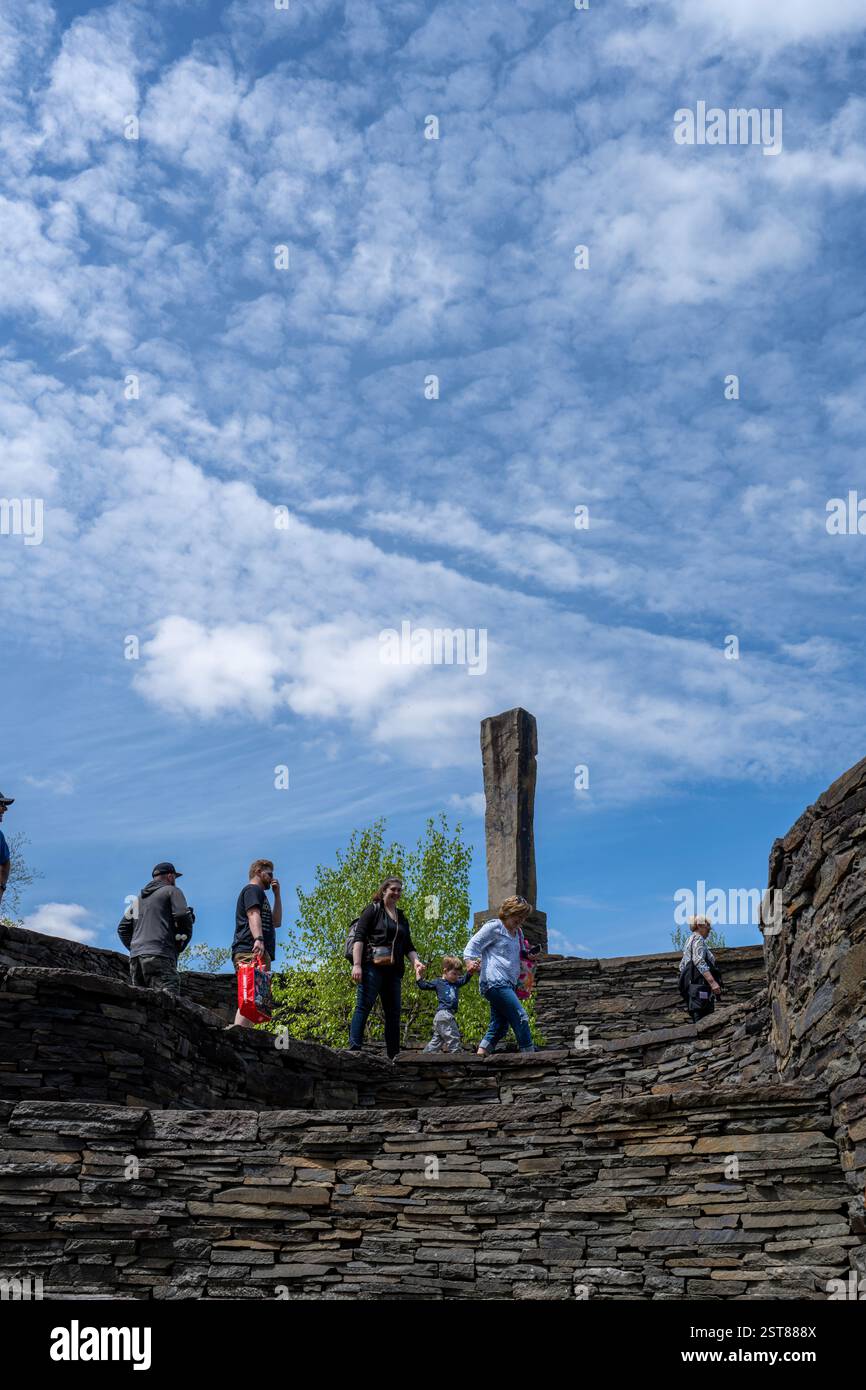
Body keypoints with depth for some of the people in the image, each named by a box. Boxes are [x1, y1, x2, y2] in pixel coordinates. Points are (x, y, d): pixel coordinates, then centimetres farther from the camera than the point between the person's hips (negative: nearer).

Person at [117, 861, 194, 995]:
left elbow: (122, 928, 25)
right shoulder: (172, 891, 9)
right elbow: (183, 917, -6)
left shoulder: (138, 898, 29)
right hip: (159, 955, -7)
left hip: (135, 957, 7)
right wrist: (181, 945, 6)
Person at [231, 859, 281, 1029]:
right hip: (250, 951, -10)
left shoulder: (259, 893, 35)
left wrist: (277, 895, 28)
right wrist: (258, 938, -29)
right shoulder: (253, 889, 4)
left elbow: (276, 922, 31)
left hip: (261, 953, 10)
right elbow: (253, 915, -14)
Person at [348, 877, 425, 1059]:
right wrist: (357, 965, -17)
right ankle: (354, 1049, -18)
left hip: (393, 970, 7)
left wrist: (416, 961, 1)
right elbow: (359, 938, -6)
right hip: (372, 967, -7)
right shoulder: (373, 910, 4)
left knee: (393, 1012, 5)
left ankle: (394, 1056, 7)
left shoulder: (401, 918, 23)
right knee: (364, 1006, -13)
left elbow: (408, 946, 22)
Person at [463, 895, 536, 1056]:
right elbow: (471, 946, -5)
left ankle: (481, 1054, 5)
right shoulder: (494, 927, -1)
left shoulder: (517, 933, 23)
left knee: (499, 1026, 5)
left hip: (508, 985, 9)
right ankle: (529, 1053, -15)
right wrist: (471, 964, -23)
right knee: (520, 1017, -15)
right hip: (495, 982, -9)